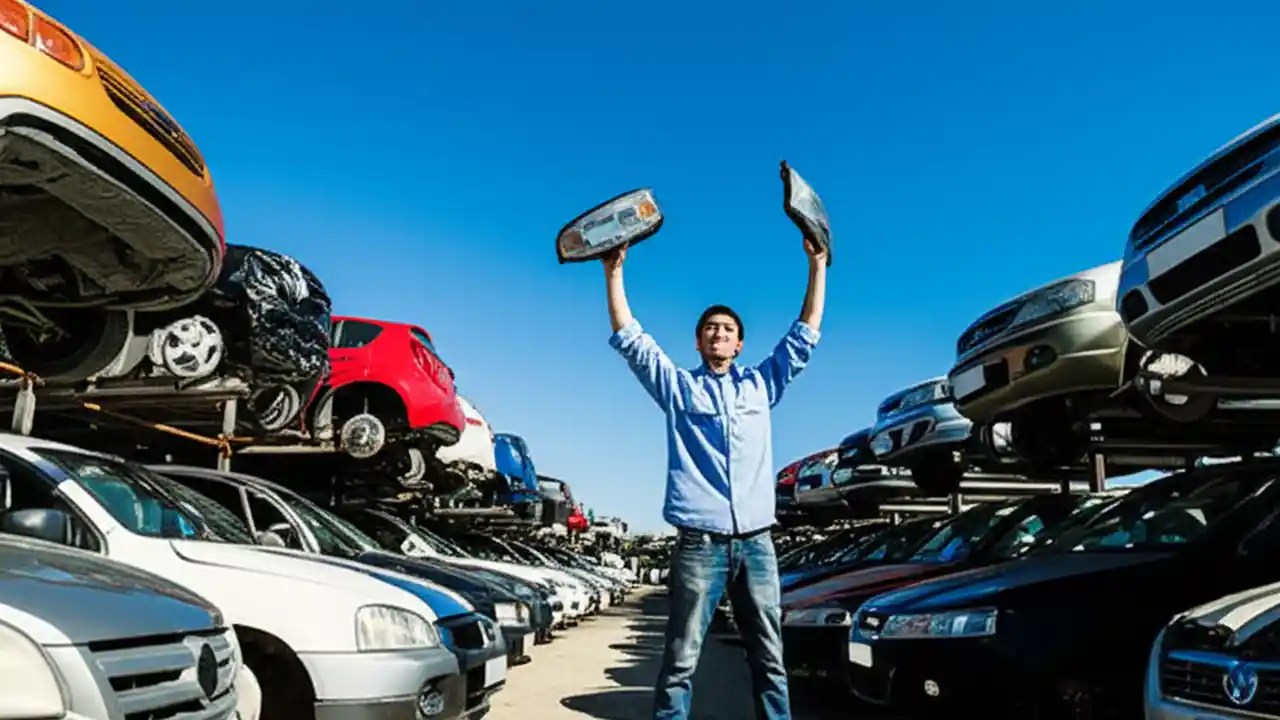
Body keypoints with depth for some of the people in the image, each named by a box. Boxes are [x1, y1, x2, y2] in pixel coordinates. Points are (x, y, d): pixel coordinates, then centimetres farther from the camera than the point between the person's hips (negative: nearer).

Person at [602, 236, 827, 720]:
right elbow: (628, 337, 6)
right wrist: (614, 271, 0)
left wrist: (817, 265, 15)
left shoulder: (761, 384, 17)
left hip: (756, 542, 3)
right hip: (700, 542, -2)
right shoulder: (678, 386, 12)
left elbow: (805, 335, 17)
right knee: (680, 659, -1)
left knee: (770, 658, 8)